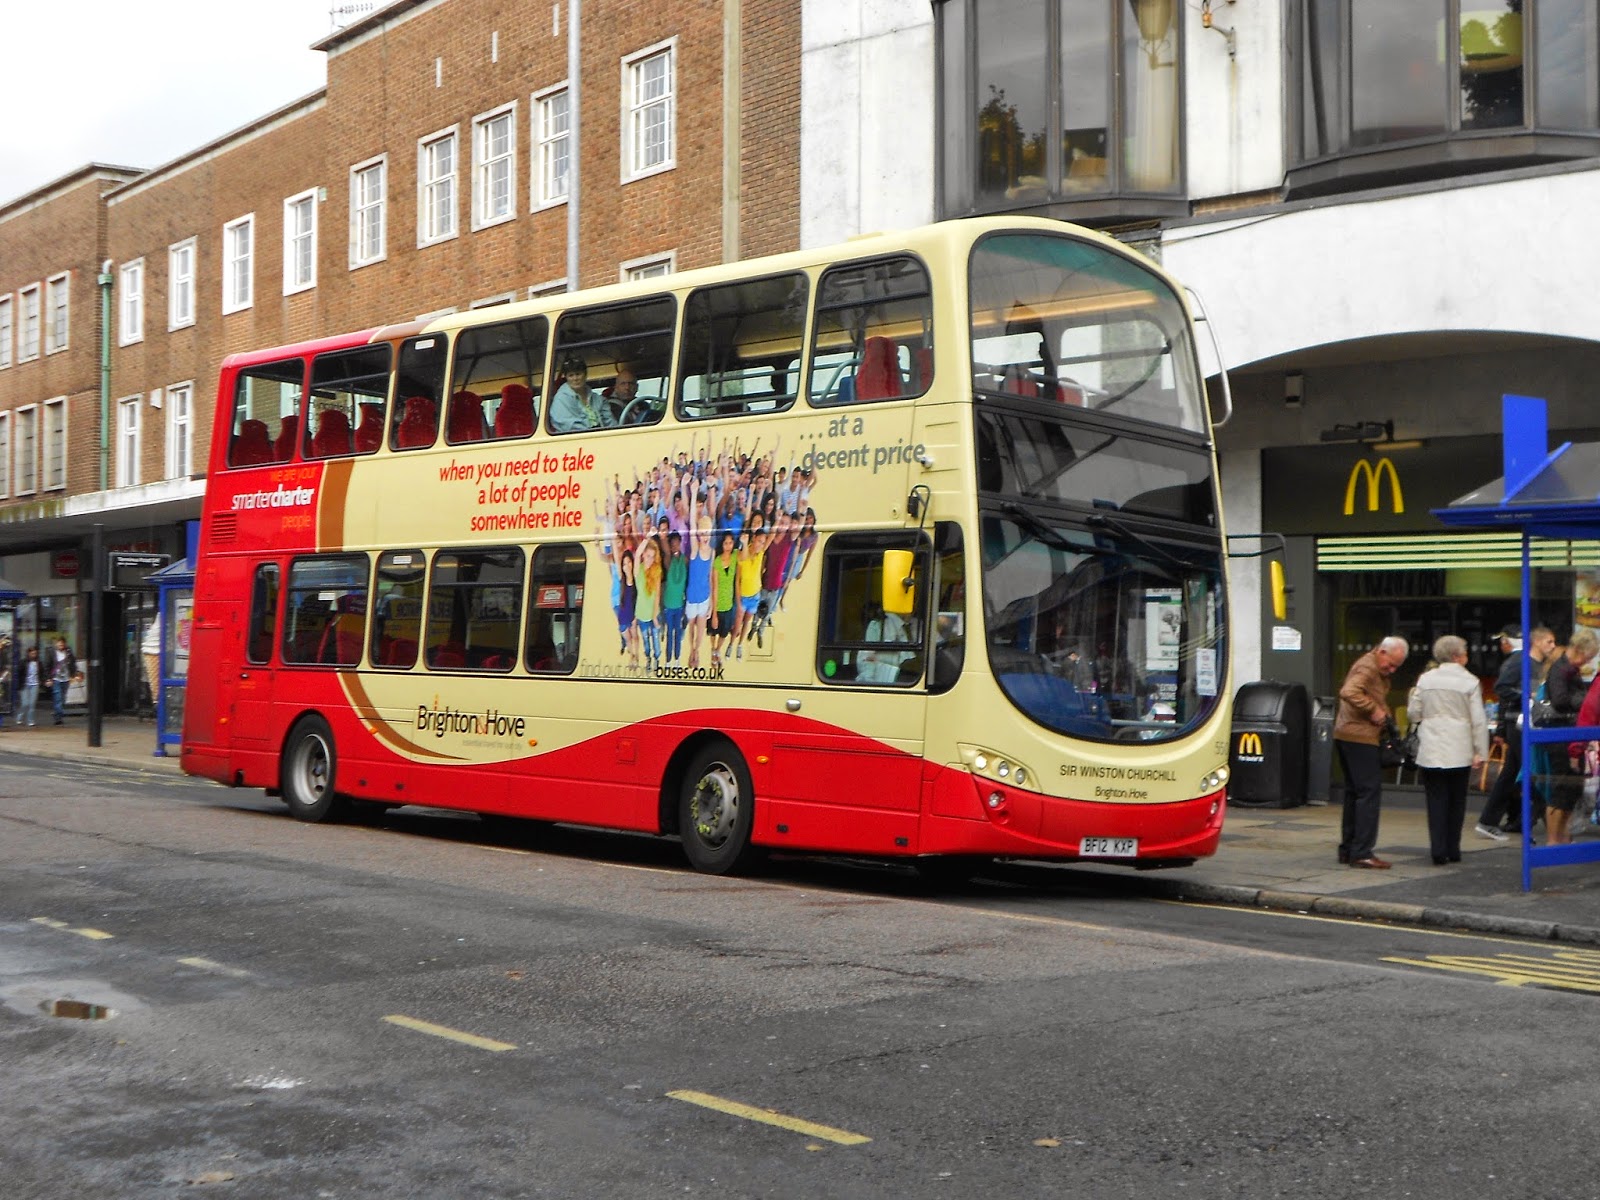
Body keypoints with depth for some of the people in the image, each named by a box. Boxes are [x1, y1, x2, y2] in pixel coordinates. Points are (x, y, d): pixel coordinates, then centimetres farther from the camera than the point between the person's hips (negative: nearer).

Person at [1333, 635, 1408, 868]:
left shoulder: (1378, 670, 19)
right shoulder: (1368, 667, -15)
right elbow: (1349, 693, -30)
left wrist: (1383, 713, 9)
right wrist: (1373, 710, -24)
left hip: (1346, 736, 11)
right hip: (1359, 738, -11)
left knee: (1354, 792, 14)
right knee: (1370, 792, -10)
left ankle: (1348, 849, 19)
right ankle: (1361, 852, -12)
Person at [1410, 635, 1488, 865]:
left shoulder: (1425, 680, 1)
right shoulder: (1470, 682, -5)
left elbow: (1414, 713, 6)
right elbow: (1478, 720, -6)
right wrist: (1480, 751, -2)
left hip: (1430, 751, 1)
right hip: (1459, 752, -1)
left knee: (1436, 801, 3)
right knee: (1456, 801, 11)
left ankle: (1438, 850, -5)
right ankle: (1453, 850, 15)